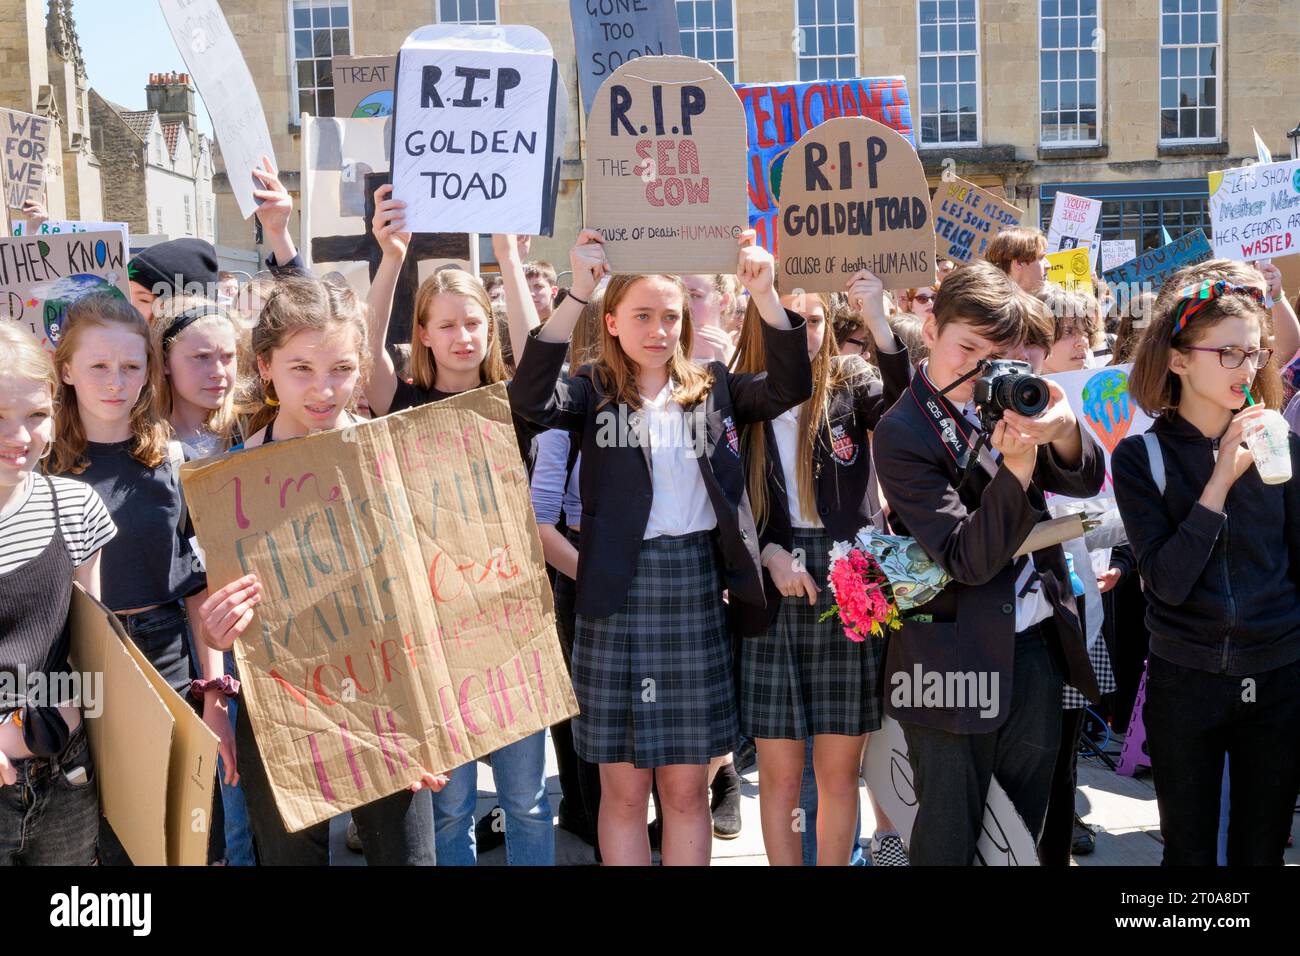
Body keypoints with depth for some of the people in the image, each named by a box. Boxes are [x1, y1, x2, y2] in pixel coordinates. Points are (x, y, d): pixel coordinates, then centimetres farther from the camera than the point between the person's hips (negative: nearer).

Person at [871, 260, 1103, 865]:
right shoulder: (901, 434, -13)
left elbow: (1085, 482, -3)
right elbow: (968, 559, -19)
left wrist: (1062, 432, -24)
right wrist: (1017, 467, -30)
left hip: (1037, 649, 6)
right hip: (959, 661, -5)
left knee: (1024, 828, 17)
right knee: (949, 839, 6)